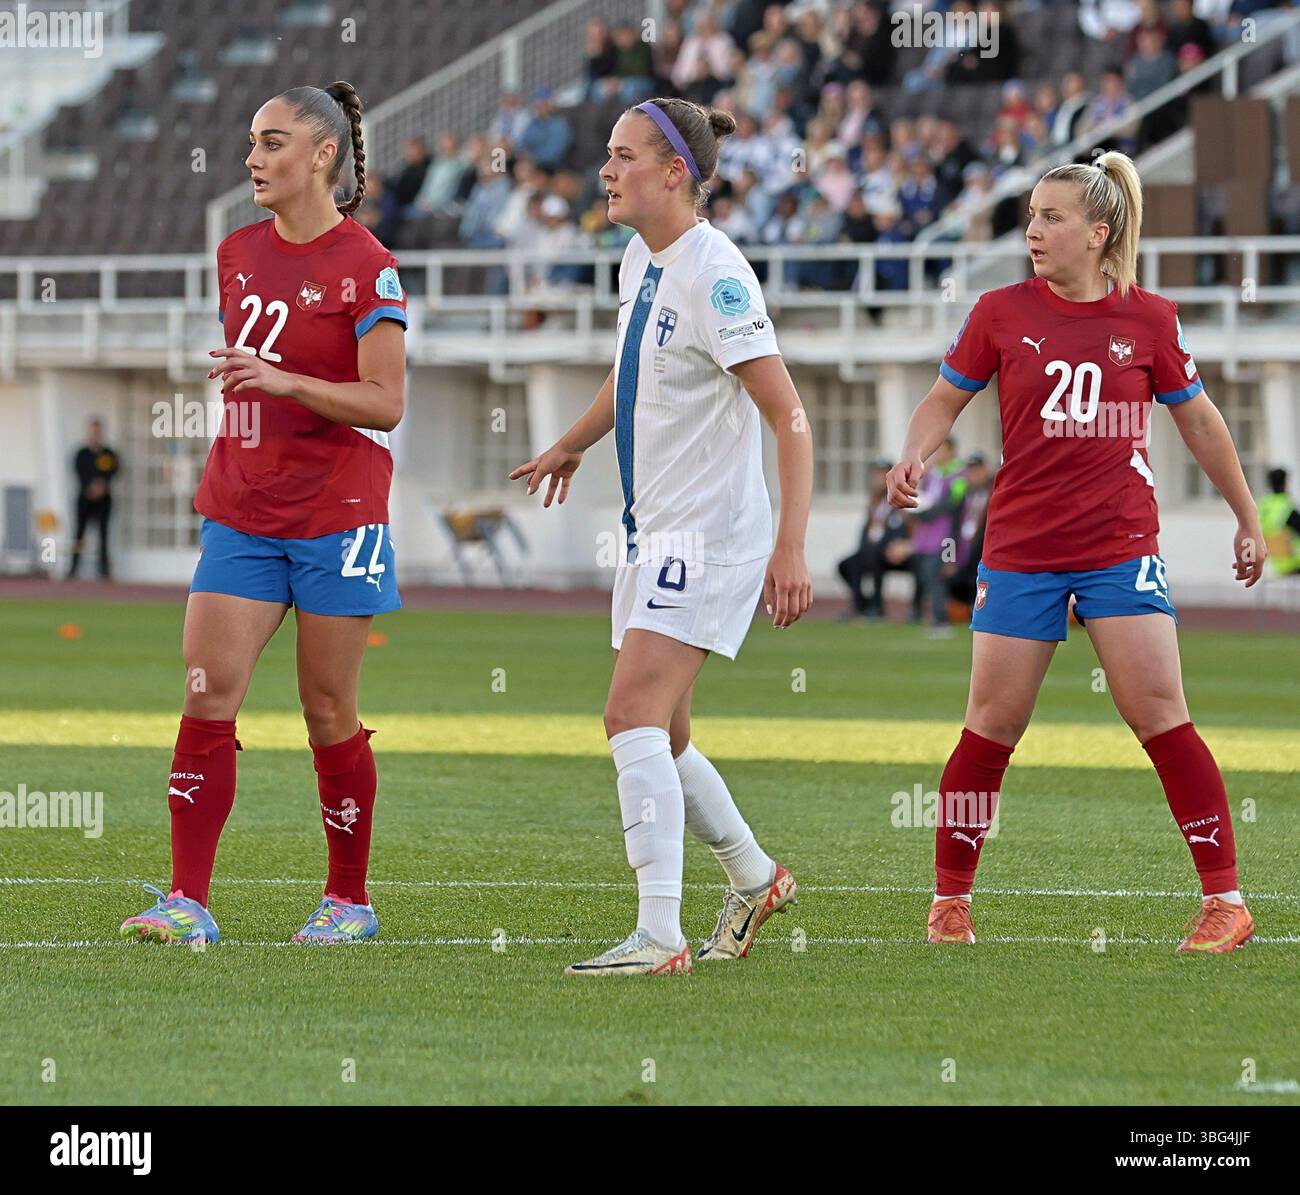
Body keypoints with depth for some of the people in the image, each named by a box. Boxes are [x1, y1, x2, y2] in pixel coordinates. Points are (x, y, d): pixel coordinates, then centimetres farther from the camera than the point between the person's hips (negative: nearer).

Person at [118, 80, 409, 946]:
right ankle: (188, 902, -6)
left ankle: (349, 899, 17)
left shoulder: (365, 266, -9)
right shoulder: (239, 253, 10)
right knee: (207, 694, -6)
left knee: (328, 709, 2)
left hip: (334, 516, -5)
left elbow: (386, 404, -13)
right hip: (242, 512, 5)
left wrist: (285, 382, -25)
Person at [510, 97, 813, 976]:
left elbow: (790, 416, -20)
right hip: (655, 531, 9)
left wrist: (791, 547, -27)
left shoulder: (714, 275, -19)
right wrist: (572, 445, 46)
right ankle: (754, 878, 35)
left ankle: (658, 936, -21)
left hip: (709, 533, -9)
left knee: (635, 716, -19)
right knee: (657, 736, 15)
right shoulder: (641, 261, 9)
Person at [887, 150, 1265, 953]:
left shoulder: (1149, 319, 1)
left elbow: (1198, 419, 13)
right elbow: (946, 399, 11)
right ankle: (951, 900, 14)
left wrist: (1248, 518, 19)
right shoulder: (1001, 314, 1)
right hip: (1020, 549, 1)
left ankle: (1226, 901, -3)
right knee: (992, 726, 0)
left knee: (1161, 716, -7)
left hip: (1121, 547, -1)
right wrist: (913, 458, -10)